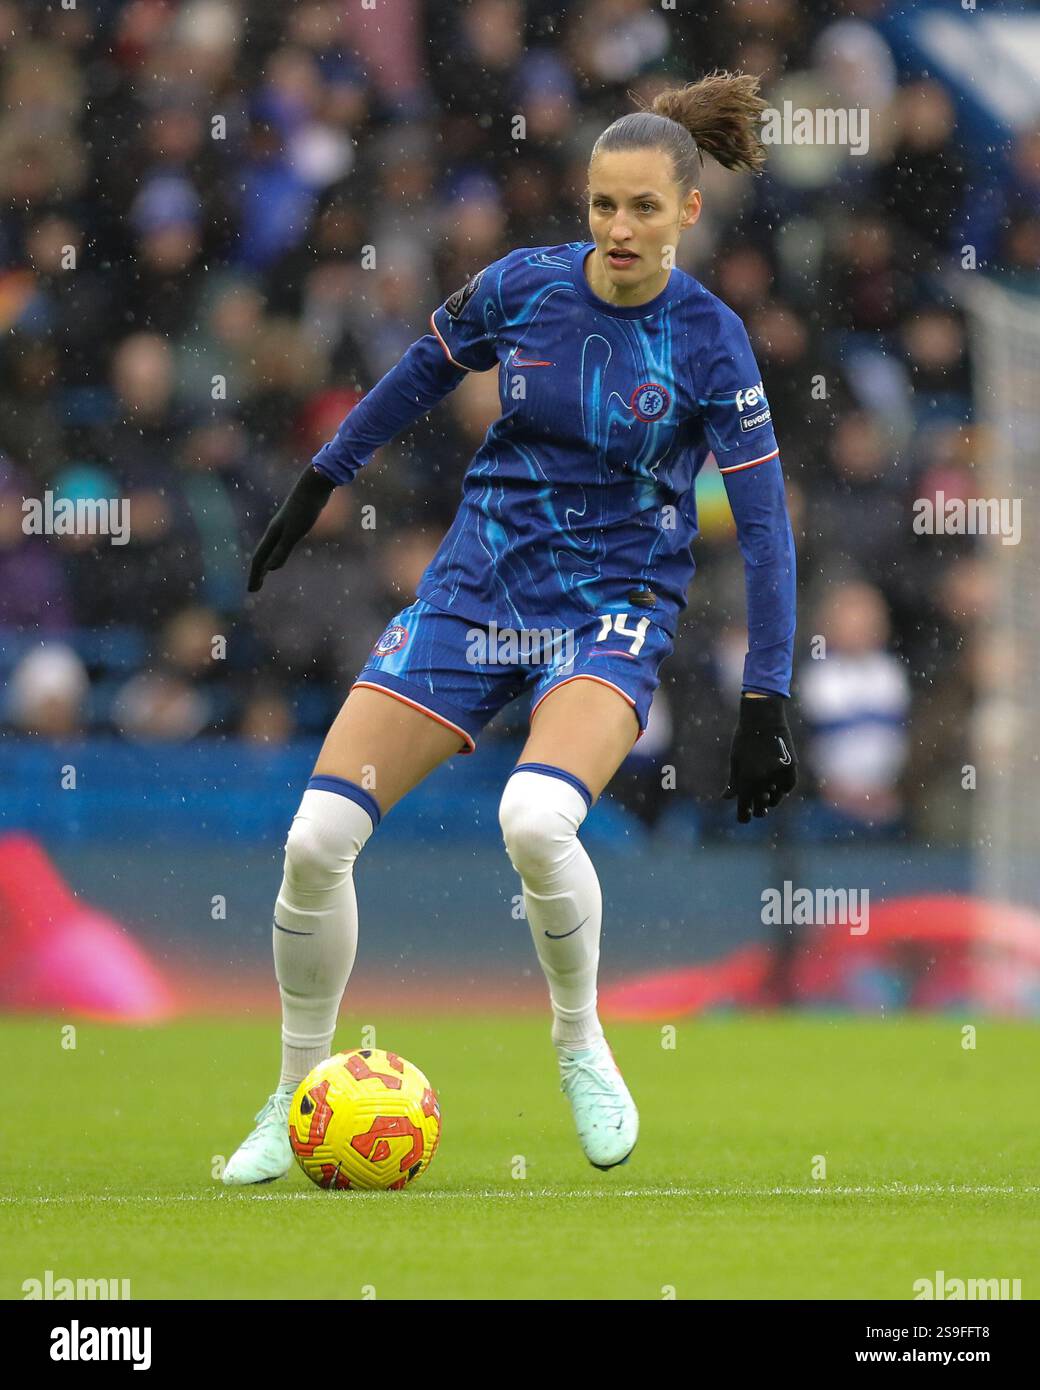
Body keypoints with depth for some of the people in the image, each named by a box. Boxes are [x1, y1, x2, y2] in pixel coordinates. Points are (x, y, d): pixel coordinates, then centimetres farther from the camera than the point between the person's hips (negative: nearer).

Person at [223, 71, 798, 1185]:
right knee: (317, 839, -10)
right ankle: (298, 1097, 10)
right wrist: (321, 479, 22)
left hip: (613, 609, -3)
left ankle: (579, 1043, -6)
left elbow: (763, 525, -7)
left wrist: (766, 704, -10)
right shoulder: (519, 286, -3)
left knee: (535, 819, -33)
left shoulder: (709, 341, -10)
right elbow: (425, 370, 18)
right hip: (477, 583, 3)